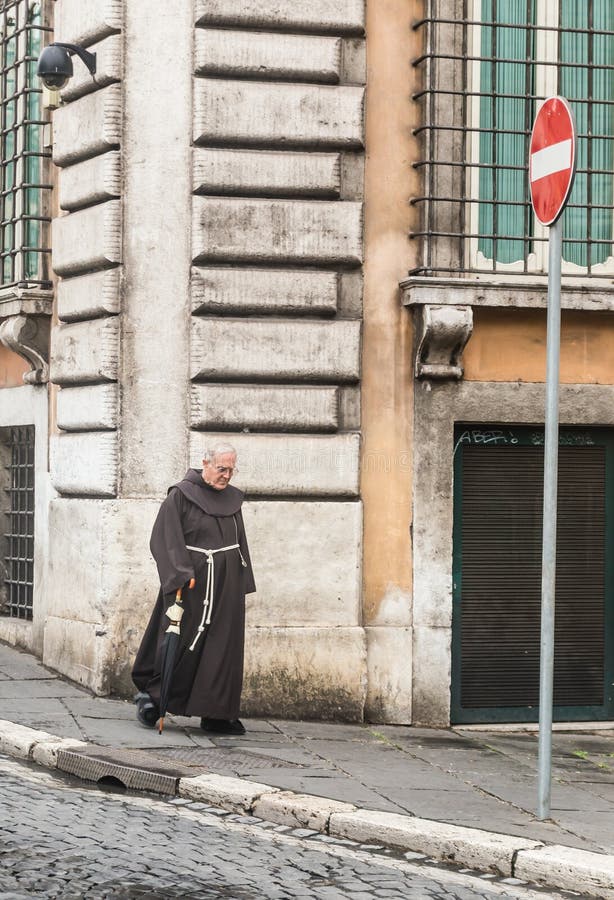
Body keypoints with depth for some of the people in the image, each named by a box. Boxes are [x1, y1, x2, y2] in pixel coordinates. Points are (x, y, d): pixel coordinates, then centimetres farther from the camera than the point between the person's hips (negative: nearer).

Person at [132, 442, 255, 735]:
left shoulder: (232, 499, 12)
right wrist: (181, 574, -21)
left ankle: (216, 715, 7)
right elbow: (166, 538, -11)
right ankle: (150, 694, 14)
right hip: (191, 582, -5)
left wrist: (243, 584, 14)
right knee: (183, 642, -3)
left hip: (227, 585, 6)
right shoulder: (181, 495, -6)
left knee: (223, 647, 3)